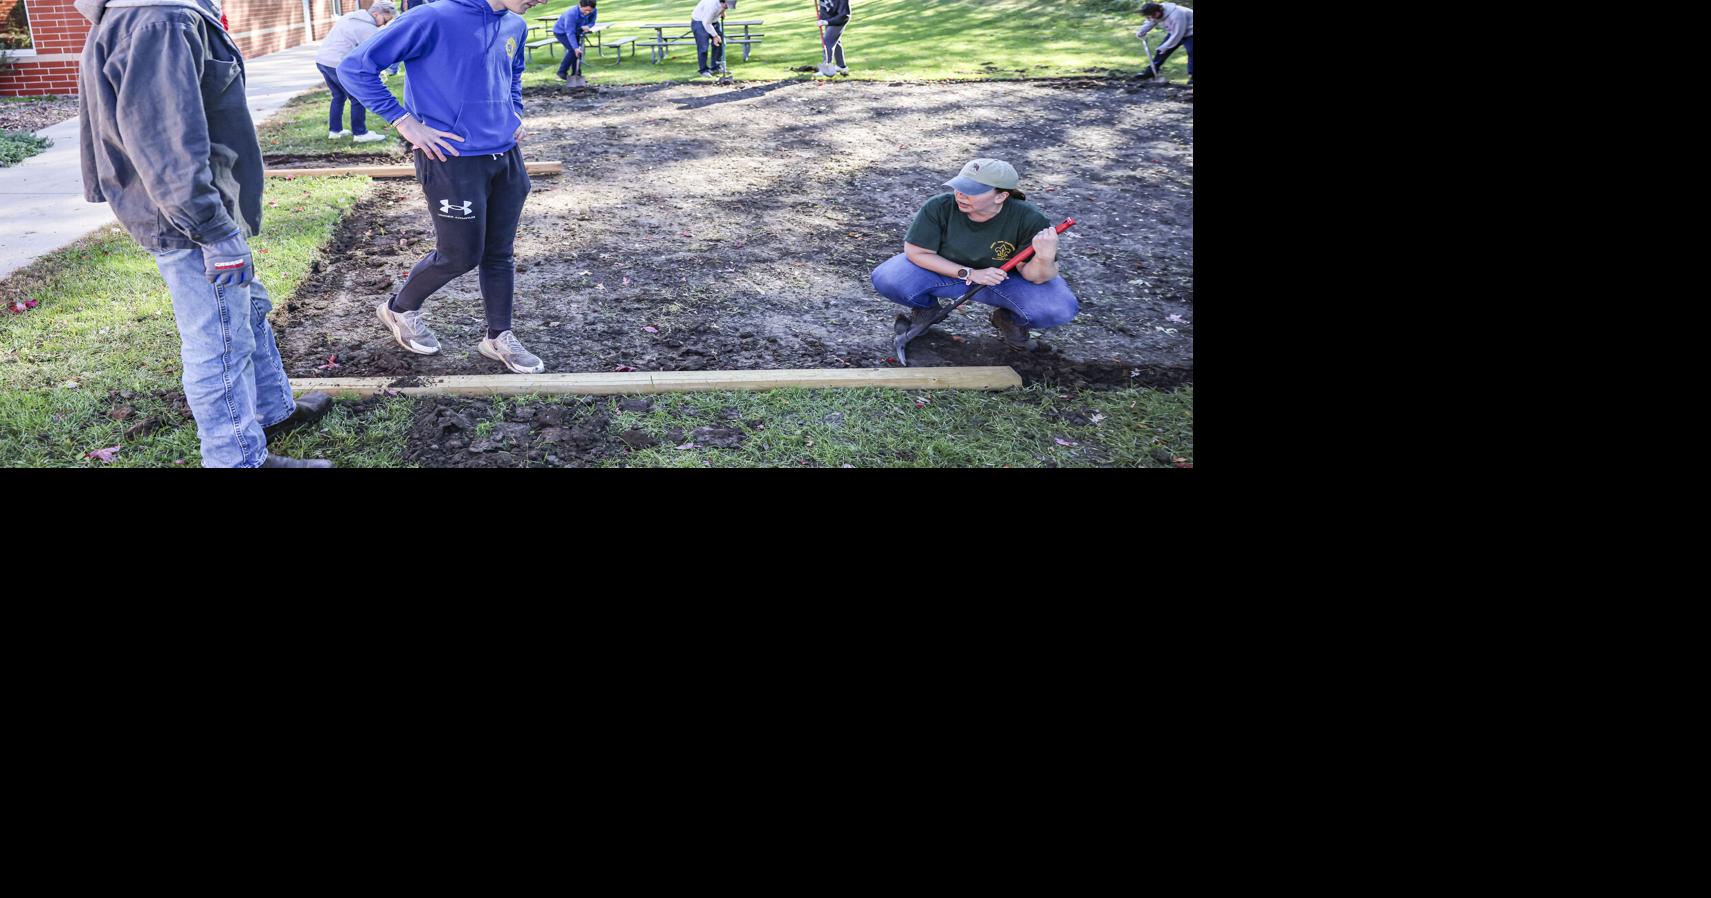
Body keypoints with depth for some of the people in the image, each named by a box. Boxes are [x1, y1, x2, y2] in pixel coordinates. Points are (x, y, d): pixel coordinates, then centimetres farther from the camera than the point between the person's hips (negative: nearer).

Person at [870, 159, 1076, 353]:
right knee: (886, 279, -26)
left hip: (1005, 278, -1)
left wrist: (1045, 259, -48)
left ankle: (1011, 319, 9)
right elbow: (915, 252, -18)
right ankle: (927, 309, 10)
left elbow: (1033, 276, -23)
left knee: (1060, 308, -27)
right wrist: (969, 274, -26)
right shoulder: (939, 207, -26)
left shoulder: (1028, 219, -27)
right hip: (945, 271, 1)